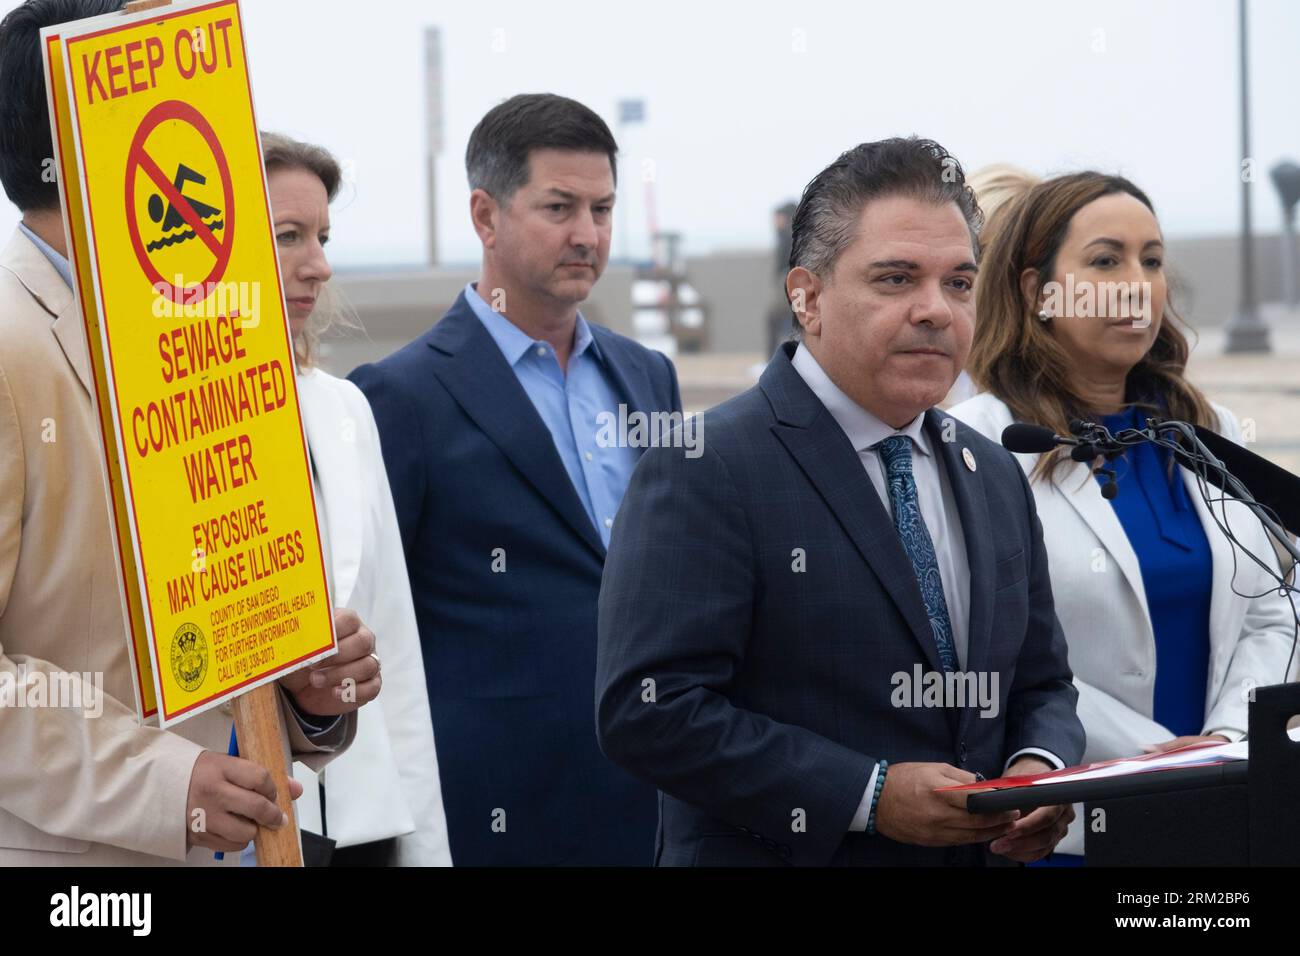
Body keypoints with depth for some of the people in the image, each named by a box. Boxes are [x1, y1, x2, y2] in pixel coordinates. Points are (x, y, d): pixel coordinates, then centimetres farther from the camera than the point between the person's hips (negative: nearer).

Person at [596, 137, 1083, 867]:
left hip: (983, 852, 6)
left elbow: (1041, 684, 14)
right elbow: (647, 711, -21)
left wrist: (1041, 771, -8)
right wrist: (869, 797, -24)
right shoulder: (705, 471, -14)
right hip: (776, 852, -6)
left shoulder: (997, 479, 8)